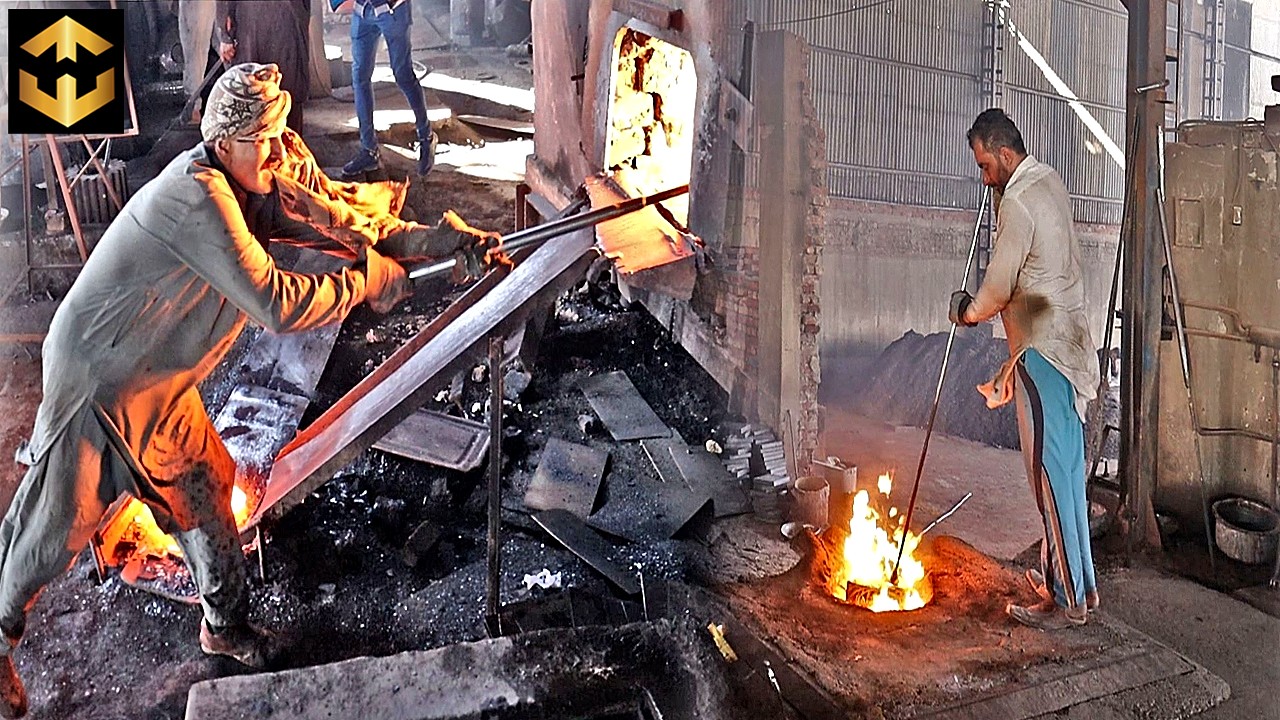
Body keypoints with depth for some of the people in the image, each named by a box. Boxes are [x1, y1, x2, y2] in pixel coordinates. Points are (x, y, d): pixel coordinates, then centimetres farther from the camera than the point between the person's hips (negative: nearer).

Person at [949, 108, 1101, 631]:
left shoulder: (1018, 204, -18)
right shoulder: (1048, 181, 13)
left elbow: (997, 288, -14)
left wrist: (966, 312, 6)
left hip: (1043, 352, -10)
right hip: (1066, 346, 10)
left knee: (1051, 471, -4)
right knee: (1065, 466, 16)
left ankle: (1069, 599, 4)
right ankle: (1075, 578, 27)